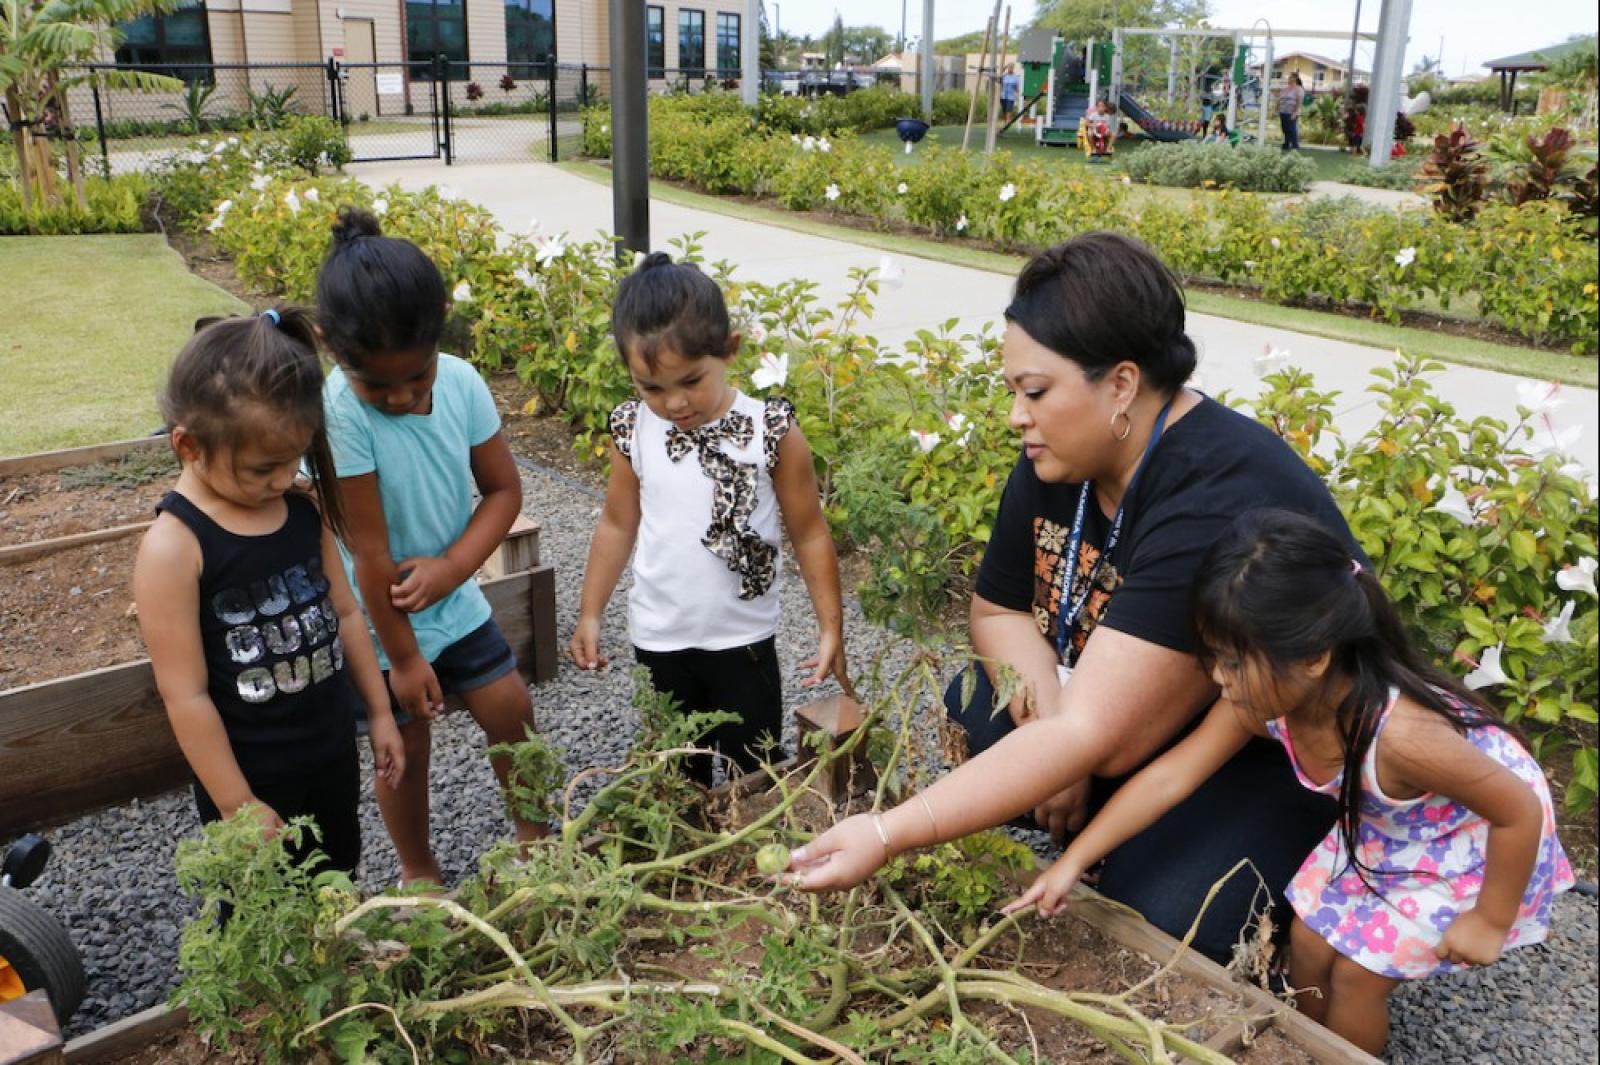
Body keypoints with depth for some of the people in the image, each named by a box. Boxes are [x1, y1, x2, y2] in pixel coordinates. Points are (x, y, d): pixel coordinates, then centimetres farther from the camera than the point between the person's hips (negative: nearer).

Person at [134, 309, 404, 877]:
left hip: (335, 753, 5)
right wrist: (237, 807, -15)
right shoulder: (174, 547, -22)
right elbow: (186, 695, -20)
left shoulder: (306, 509, -5)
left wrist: (379, 713, 10)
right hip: (252, 779, -5)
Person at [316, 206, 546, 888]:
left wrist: (453, 566, -21)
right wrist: (403, 657, -16)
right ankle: (417, 870, 35)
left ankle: (533, 831, 33)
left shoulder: (461, 383, -14)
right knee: (407, 742, 9)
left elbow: (504, 489, -5)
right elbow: (369, 549, -23)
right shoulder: (340, 413, -28)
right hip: (382, 619, -4)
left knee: (510, 710, 8)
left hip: (454, 599, 4)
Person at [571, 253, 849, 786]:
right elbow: (618, 525, 4)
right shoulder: (634, 432, -8)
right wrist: (590, 614, 5)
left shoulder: (772, 433, -16)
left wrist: (831, 627, -8)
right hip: (659, 642, 2)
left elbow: (809, 534, -8)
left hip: (744, 641, -2)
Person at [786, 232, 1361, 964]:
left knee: (1162, 922, -27)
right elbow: (1000, 610, 2)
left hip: (1278, 757, -7)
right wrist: (1047, 713, -19)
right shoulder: (1062, 458, -10)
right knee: (975, 714, -8)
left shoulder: (1217, 505, -35)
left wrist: (887, 837, -42)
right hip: (1121, 712, 7)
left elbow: (1093, 736, -40)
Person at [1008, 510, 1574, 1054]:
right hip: (1381, 827, 6)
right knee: (1309, 944, 9)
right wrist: (1072, 862, -22)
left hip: (1469, 845, -5)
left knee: (1356, 973, 0)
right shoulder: (1263, 698, -25)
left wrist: (1491, 922, -16)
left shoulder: (1400, 734, -44)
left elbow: (1522, 811, -31)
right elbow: (1171, 775, -20)